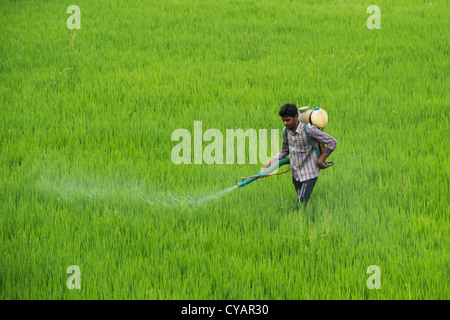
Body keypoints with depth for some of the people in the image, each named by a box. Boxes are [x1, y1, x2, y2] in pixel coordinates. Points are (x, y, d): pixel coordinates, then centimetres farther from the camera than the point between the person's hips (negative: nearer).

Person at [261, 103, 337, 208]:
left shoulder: (308, 130, -26)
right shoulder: (286, 130, -4)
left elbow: (332, 142, -19)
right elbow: (285, 151, 14)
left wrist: (320, 160, -14)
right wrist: (268, 165, 5)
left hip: (309, 175, -7)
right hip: (296, 174, 7)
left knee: (300, 205, -13)